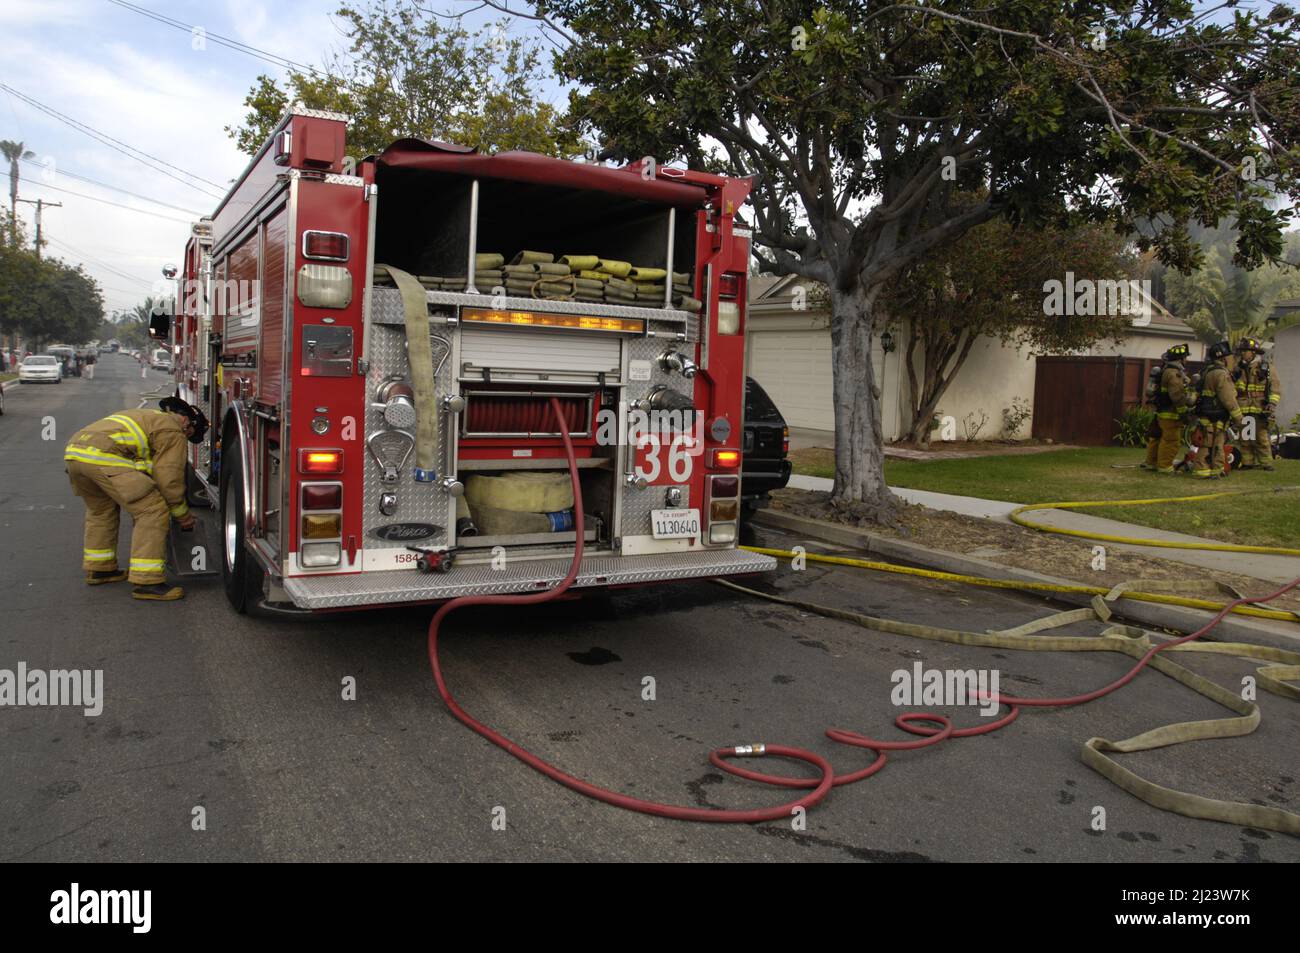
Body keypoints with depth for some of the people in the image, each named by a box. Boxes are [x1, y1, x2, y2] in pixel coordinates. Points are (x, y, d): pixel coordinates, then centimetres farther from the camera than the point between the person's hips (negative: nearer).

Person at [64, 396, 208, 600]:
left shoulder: (147, 417, 36)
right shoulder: (172, 430, 7)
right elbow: (169, 478, 2)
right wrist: (183, 515, 14)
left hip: (74, 449, 10)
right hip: (103, 455, -10)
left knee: (101, 510, 31)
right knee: (153, 511, -6)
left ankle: (98, 569, 42)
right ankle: (146, 582, -8)